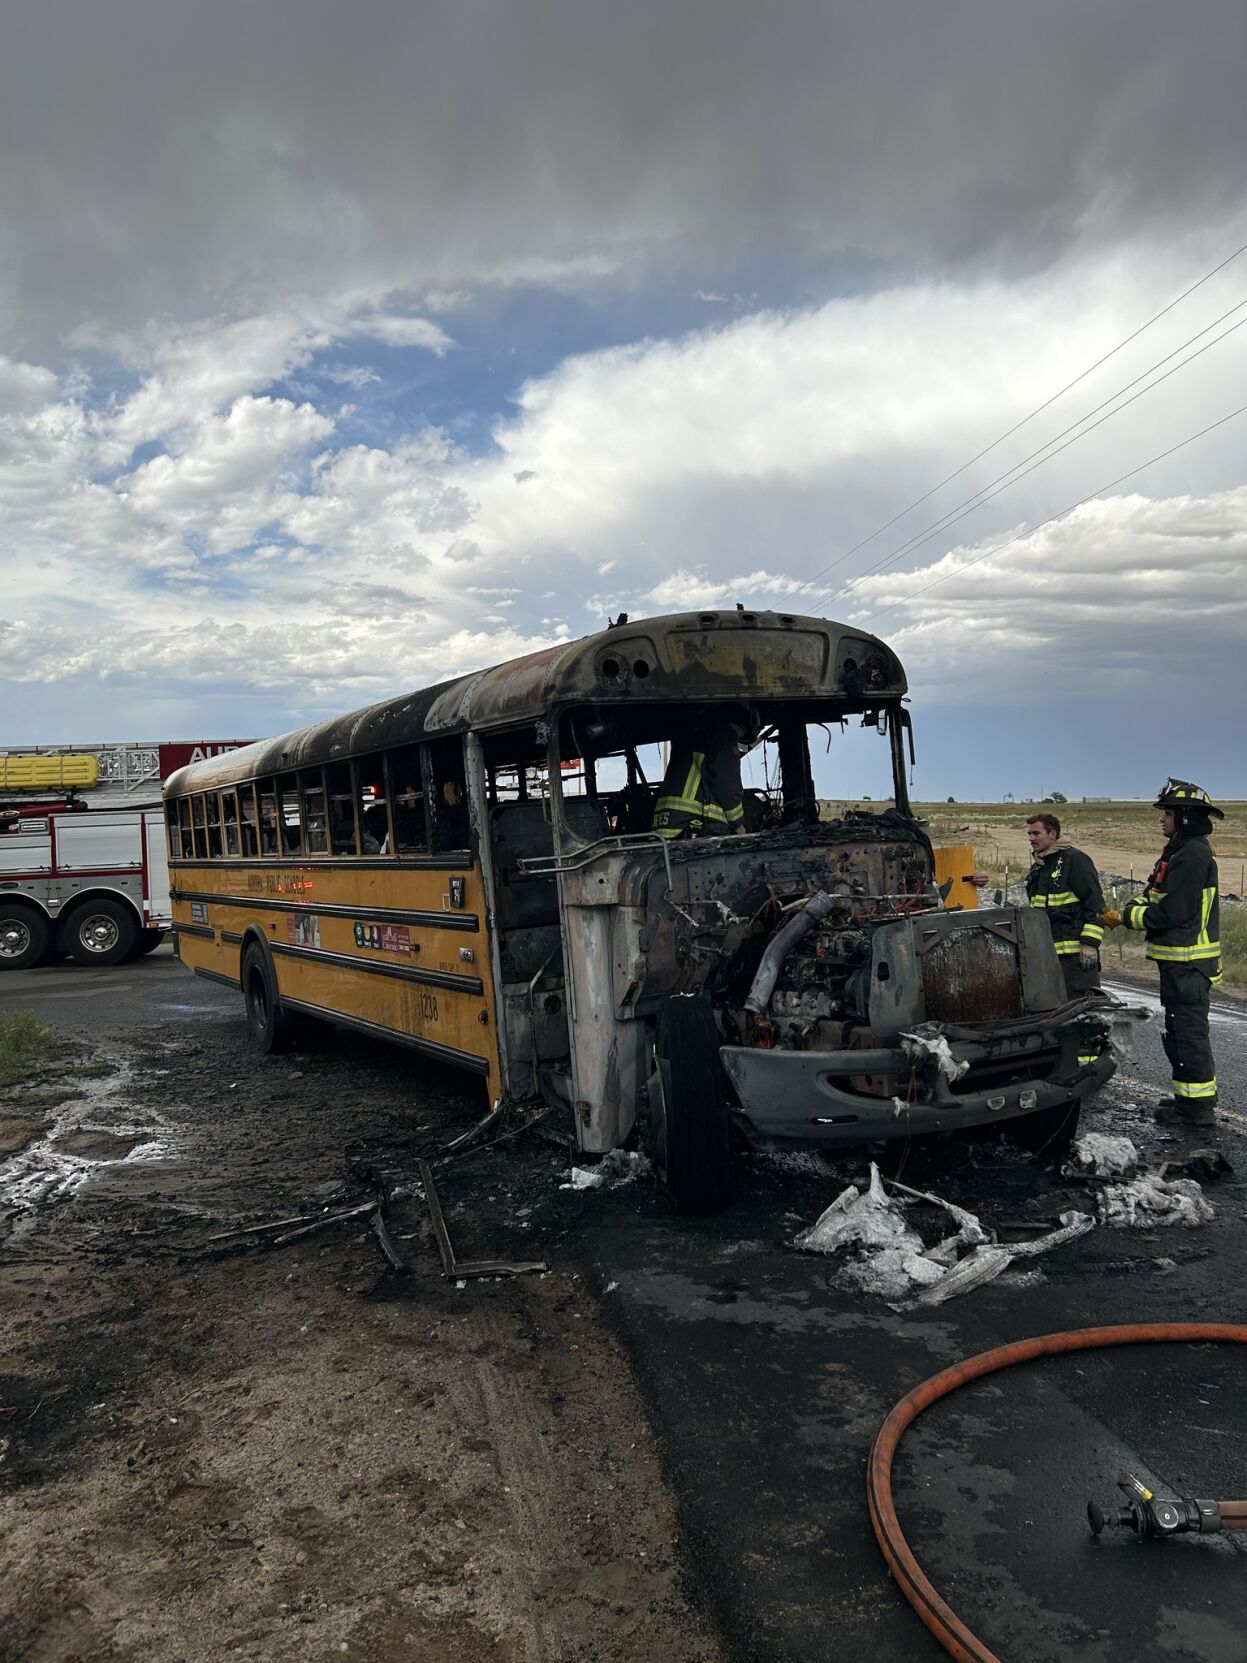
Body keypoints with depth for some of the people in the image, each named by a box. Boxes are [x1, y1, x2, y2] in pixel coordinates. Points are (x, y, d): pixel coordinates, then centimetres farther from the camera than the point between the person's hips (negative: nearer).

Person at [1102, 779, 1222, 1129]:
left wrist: (1127, 917, -12)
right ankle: (1190, 1098, 27)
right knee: (1181, 1031, 17)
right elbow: (1154, 896, 18)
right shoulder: (1181, 851, 15)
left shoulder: (1192, 855, -19)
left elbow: (1171, 912, -23)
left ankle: (1197, 1107, 1)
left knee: (1188, 1031, -5)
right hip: (1181, 959, 11)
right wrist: (1127, 909, 1)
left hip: (1188, 963, -11)